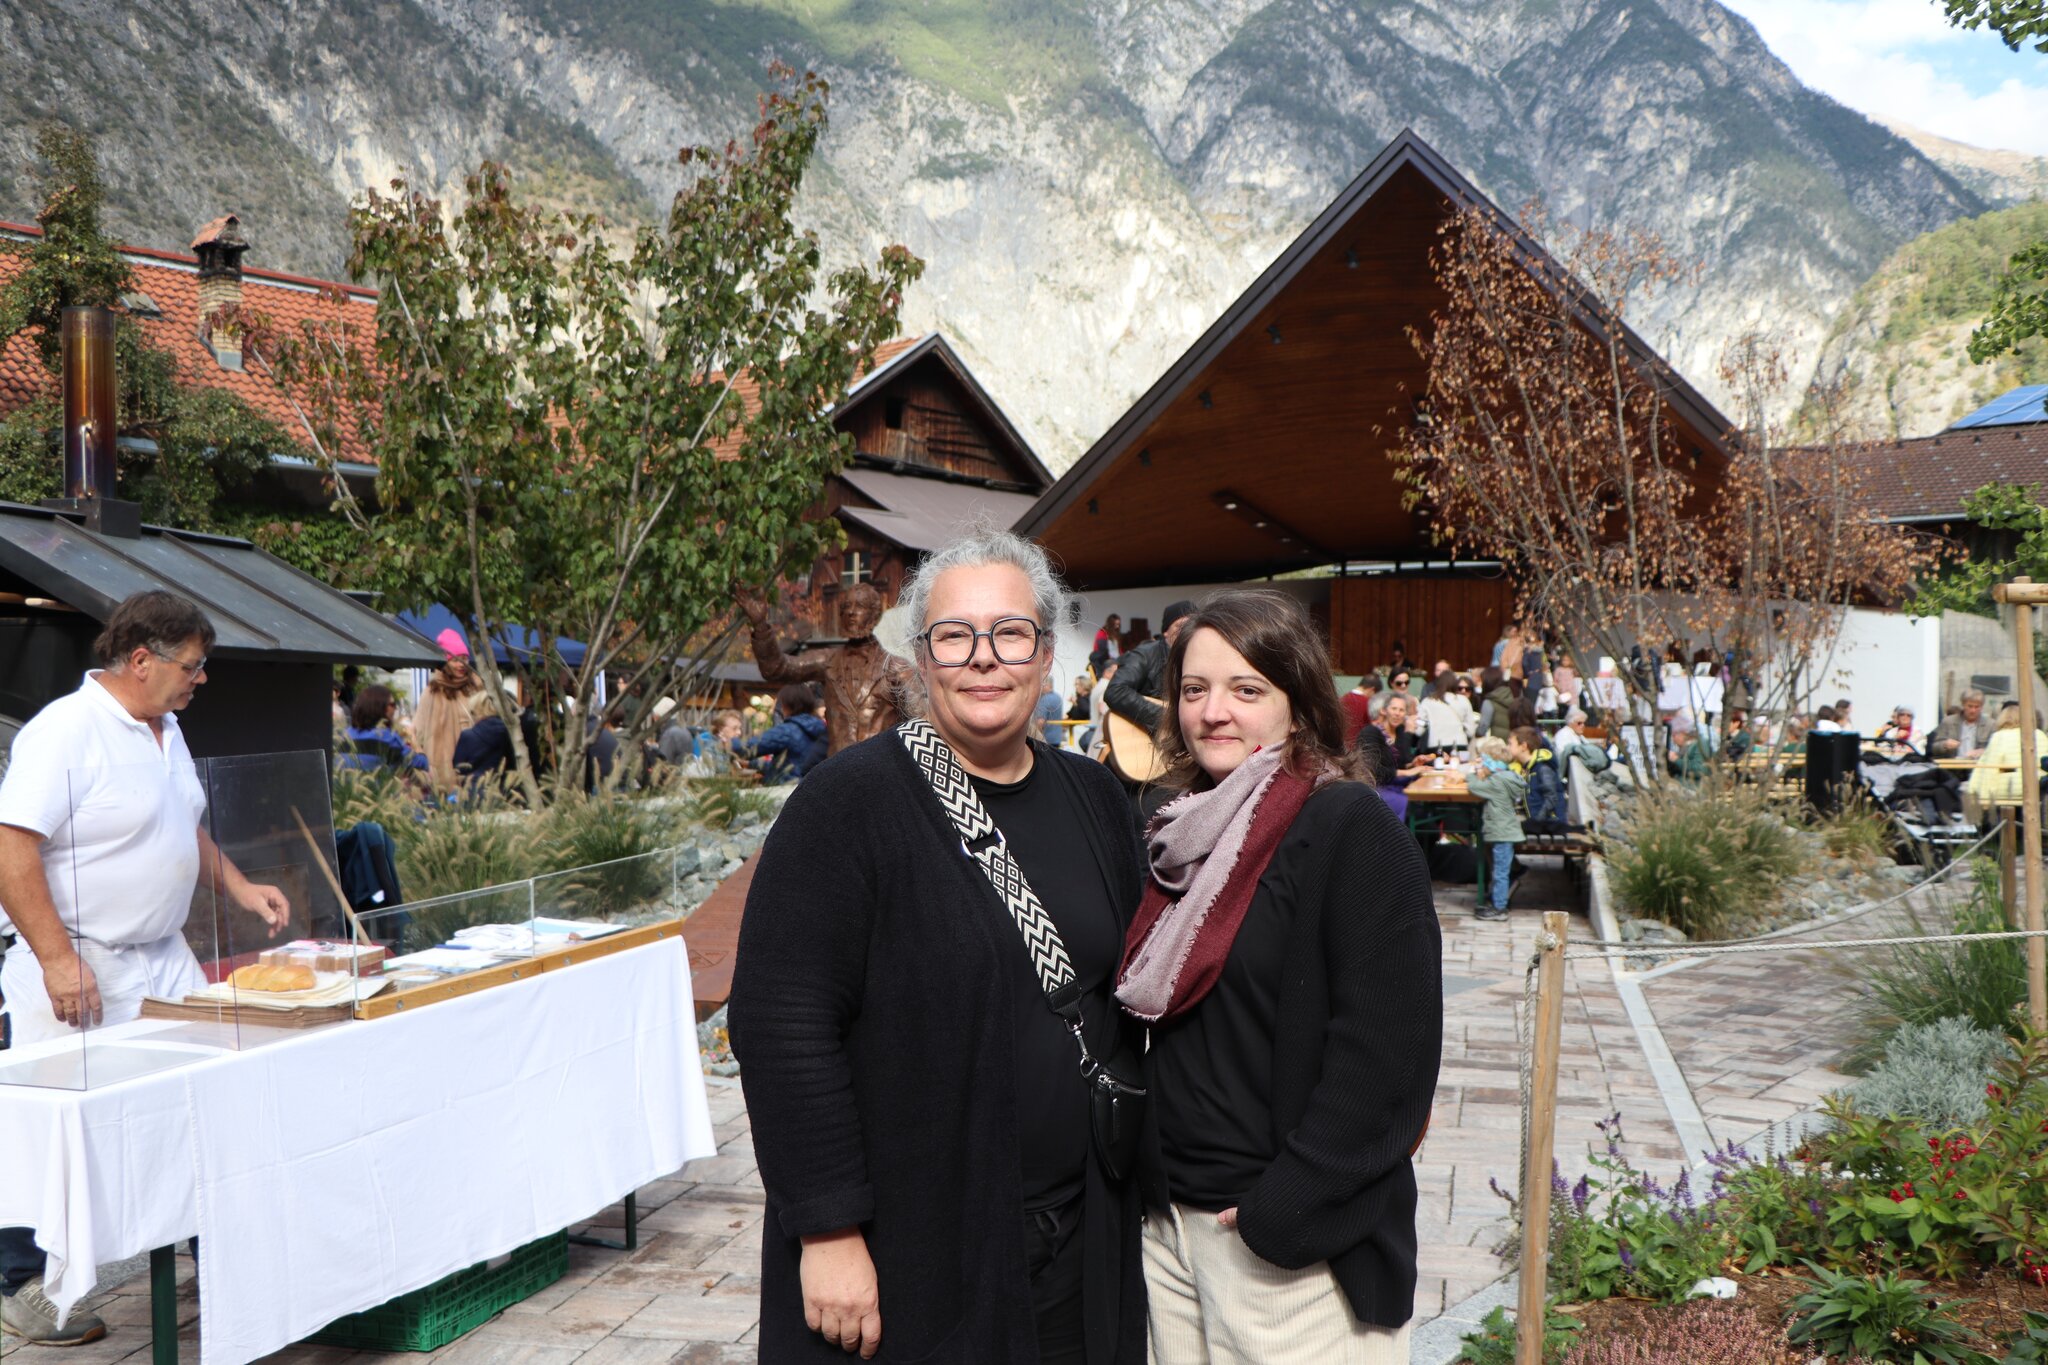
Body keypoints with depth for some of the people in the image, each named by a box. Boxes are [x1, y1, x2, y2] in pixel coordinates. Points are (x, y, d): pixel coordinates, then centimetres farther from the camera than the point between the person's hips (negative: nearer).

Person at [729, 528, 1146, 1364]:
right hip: (905, 1258, -5)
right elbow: (781, 1026, -16)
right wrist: (828, 1232, -18)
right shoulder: (848, 804, -13)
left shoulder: (1093, 797, 6)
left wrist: (1129, 1182, 13)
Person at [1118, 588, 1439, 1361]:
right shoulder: (1182, 834, 9)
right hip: (1168, 1226, 6)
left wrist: (1283, 1215, -18)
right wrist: (1148, 1182, 9)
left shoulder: (1353, 830, -13)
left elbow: (1385, 1052, -18)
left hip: (1294, 1255, -6)